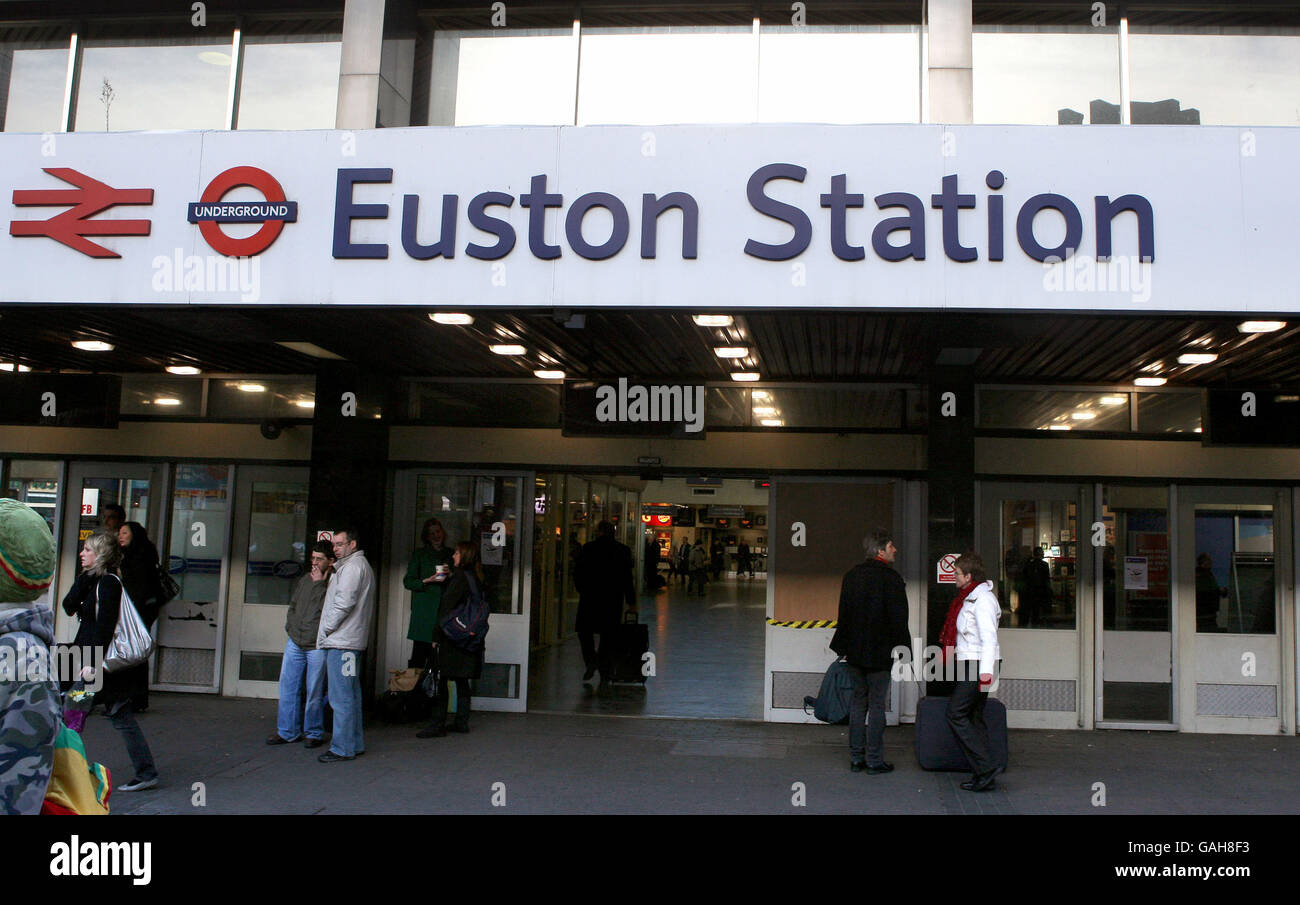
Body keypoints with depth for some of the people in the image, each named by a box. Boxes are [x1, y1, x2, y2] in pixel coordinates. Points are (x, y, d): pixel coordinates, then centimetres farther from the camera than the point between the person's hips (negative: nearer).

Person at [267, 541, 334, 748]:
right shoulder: (304, 580, 15)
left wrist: (319, 584, -17)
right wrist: (289, 629, 14)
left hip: (317, 646, -6)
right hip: (295, 643, 6)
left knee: (315, 691, 0)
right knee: (288, 687, 8)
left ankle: (314, 733, 13)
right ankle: (288, 731, 19)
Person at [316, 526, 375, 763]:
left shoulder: (353, 566, -10)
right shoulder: (361, 565, 22)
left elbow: (344, 602, -19)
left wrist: (325, 629, -9)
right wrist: (327, 630, 18)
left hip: (341, 642, -11)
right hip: (351, 641, 11)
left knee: (341, 697, -8)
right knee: (351, 695, 14)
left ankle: (343, 748, -5)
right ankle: (354, 744, 19)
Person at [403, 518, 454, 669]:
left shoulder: (451, 554, 17)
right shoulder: (419, 555, 12)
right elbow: (408, 582, 6)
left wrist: (450, 575, -4)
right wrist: (428, 580, -9)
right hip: (423, 611, -1)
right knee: (419, 652, -8)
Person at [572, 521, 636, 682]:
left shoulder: (588, 548, -5)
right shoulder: (623, 550, -1)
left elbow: (578, 574, -2)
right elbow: (627, 578, -1)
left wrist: (582, 590, 15)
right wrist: (631, 600, 5)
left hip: (590, 597, -2)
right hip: (613, 600, 2)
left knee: (585, 630, 12)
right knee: (608, 634, 11)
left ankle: (591, 660, -7)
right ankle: (605, 670, 13)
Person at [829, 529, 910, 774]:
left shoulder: (851, 575, 8)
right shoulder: (890, 577, -12)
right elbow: (898, 618, -13)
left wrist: (843, 647, 19)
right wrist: (902, 648, -5)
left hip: (855, 652, 6)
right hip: (879, 652, -6)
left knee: (858, 702, 12)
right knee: (877, 704, 1)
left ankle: (856, 758, 16)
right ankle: (875, 760, 6)